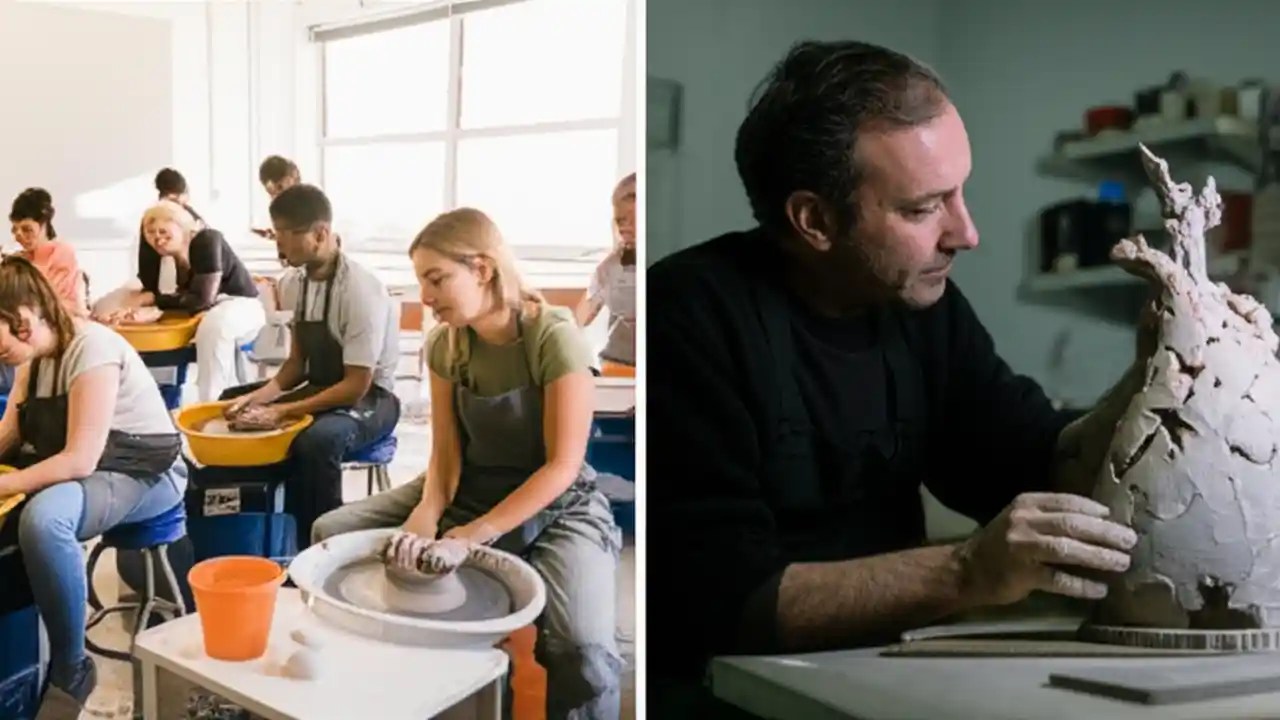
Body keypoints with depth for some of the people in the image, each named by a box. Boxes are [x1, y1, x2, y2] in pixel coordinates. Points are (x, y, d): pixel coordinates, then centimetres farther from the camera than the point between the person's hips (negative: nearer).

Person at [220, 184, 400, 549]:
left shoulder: (360, 290, -24)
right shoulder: (294, 283, 0)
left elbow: (356, 385, -24)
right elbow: (297, 361, 7)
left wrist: (283, 412, -27)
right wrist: (259, 397, -12)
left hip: (370, 398, -8)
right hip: (318, 388, 9)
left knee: (315, 441, -37)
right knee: (230, 405, 5)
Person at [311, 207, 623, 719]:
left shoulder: (555, 339, -21)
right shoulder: (445, 344, -3)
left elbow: (562, 466, -21)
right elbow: (446, 451, -2)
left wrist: (477, 534, -25)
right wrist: (427, 512, -22)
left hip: (557, 505, -6)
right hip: (470, 489, 6)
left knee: (584, 651, -32)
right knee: (333, 533, -4)